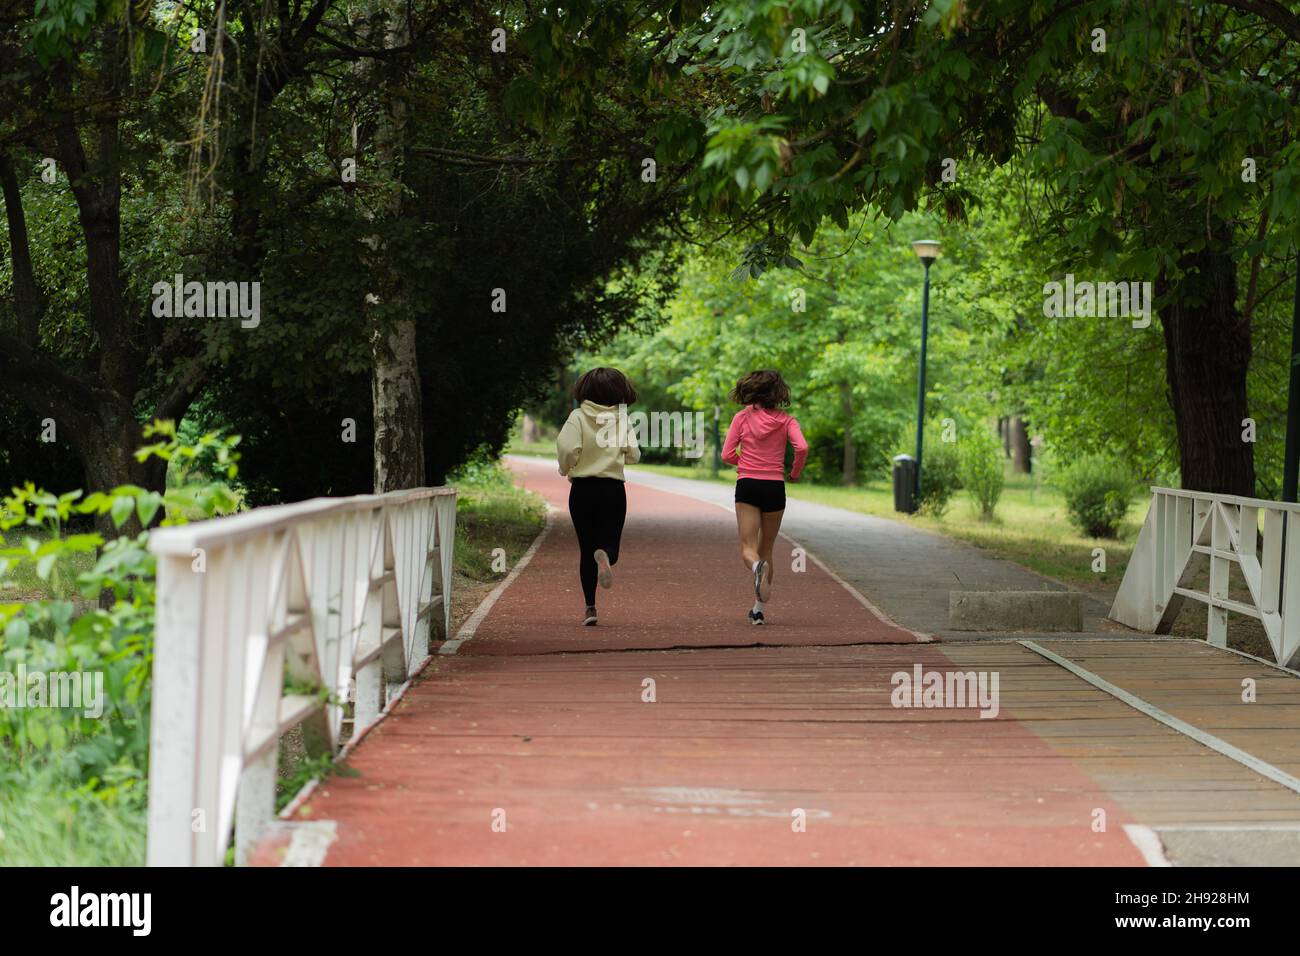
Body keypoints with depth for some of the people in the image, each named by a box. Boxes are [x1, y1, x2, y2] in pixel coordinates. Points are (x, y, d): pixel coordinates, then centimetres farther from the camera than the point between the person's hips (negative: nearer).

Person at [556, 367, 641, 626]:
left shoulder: (578, 416, -5)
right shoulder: (621, 418, -1)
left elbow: (566, 447, -18)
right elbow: (634, 454, -5)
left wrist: (566, 469, 2)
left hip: (582, 488, 0)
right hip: (613, 488, 0)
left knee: (586, 550, 10)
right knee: (610, 544, 6)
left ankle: (590, 607, 6)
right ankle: (604, 555, -32)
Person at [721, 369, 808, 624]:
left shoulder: (742, 417, 1)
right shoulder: (785, 420, 0)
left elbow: (727, 455, -2)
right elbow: (802, 447, -15)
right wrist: (795, 472, 3)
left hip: (747, 486, -1)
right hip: (775, 487, 1)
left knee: (748, 548, -2)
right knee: (766, 549, 14)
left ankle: (758, 567, -39)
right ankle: (758, 608, 14)